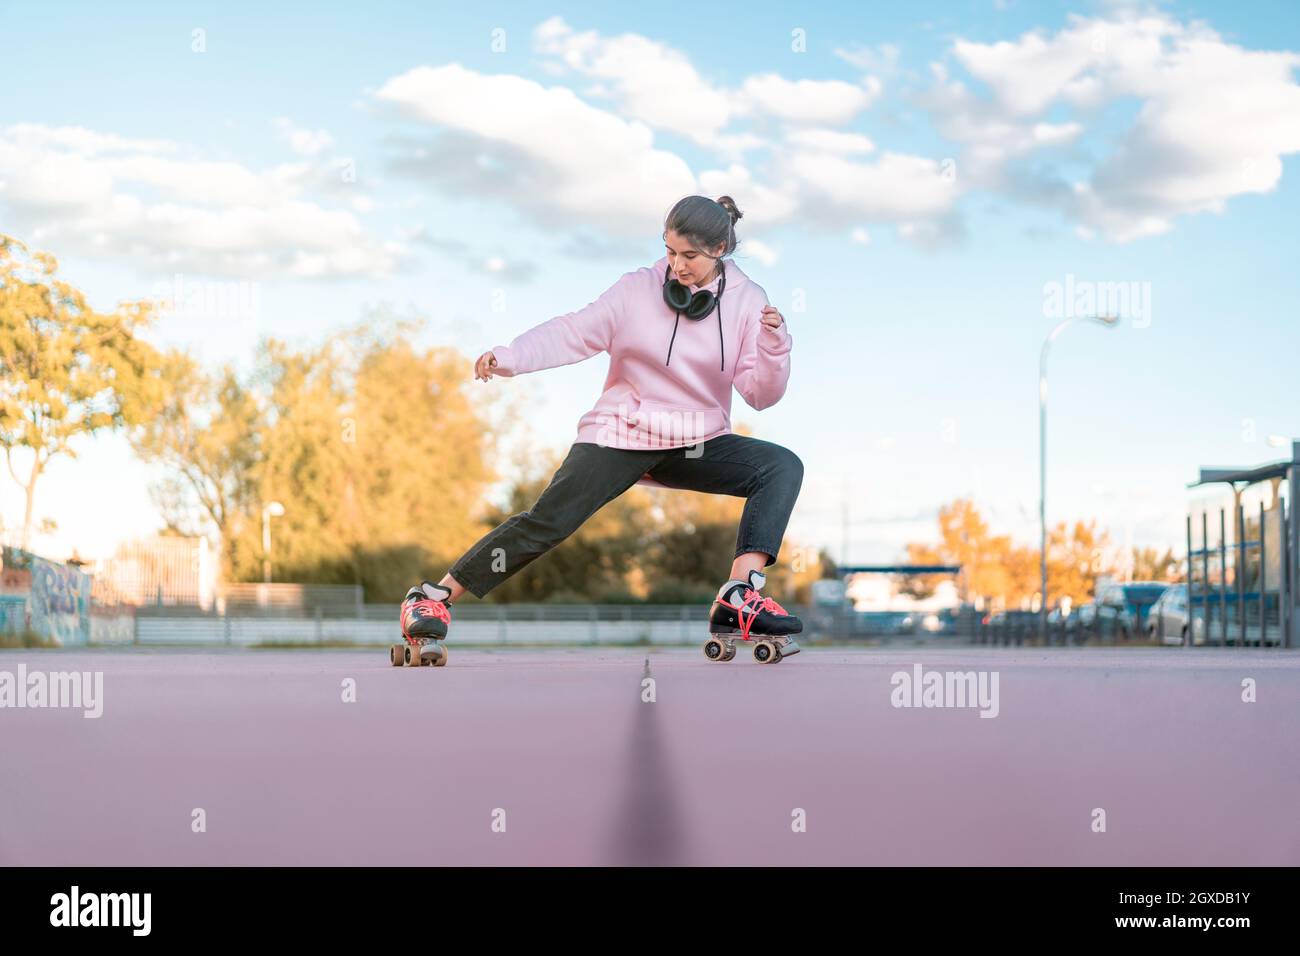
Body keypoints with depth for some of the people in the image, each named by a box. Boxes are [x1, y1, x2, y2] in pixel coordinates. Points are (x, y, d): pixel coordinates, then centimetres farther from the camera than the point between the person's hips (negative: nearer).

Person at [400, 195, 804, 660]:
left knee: (783, 466, -22)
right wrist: (509, 357, -22)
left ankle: (739, 600, -35)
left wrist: (773, 344, -22)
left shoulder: (746, 301, -2)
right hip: (622, 435, -2)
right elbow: (574, 333, -8)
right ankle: (433, 597, -6)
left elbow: (761, 394, -3)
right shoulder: (638, 290, -4)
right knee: (548, 521, -18)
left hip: (699, 444, 2)